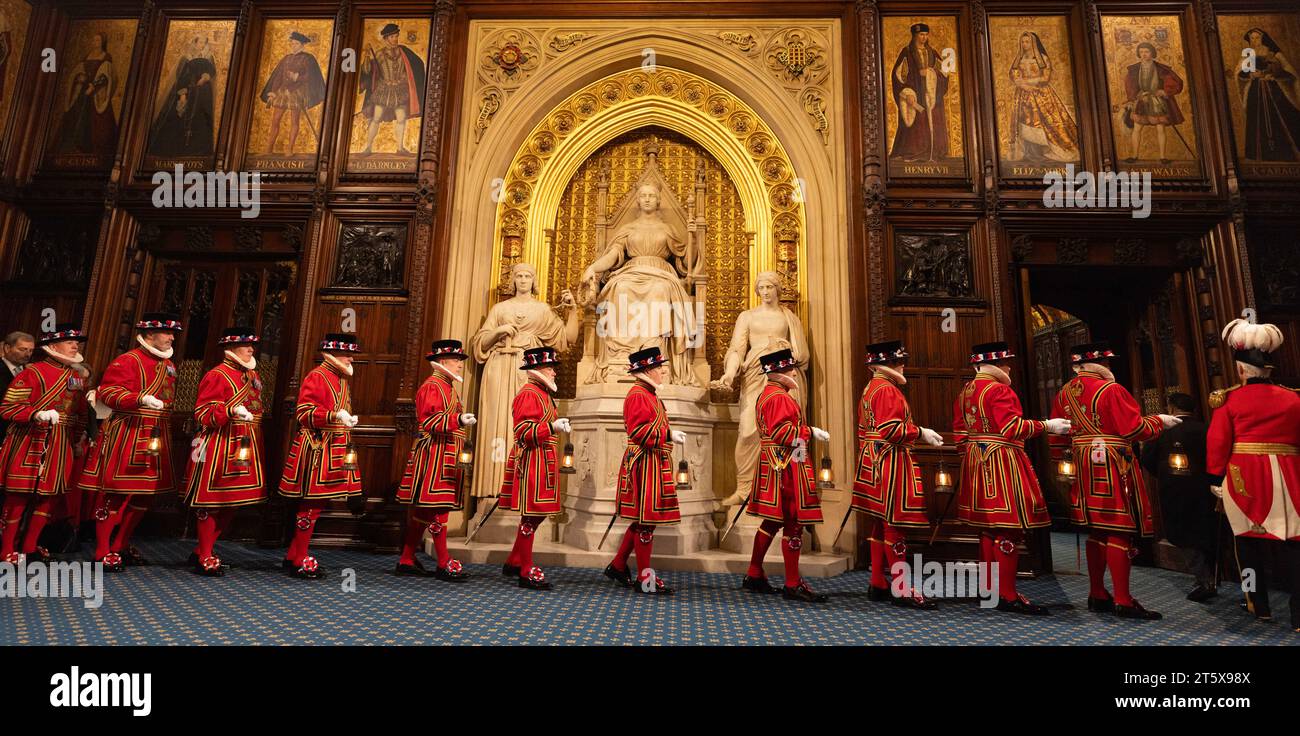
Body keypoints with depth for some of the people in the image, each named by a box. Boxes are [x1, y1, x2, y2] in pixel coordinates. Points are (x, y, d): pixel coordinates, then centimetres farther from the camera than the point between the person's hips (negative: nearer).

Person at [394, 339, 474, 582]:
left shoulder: (448, 387, 21)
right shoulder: (431, 386, -9)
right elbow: (428, 422, -17)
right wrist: (459, 420, -26)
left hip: (446, 457, 10)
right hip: (434, 454, -10)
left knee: (422, 509, 12)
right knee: (437, 507, -7)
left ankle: (407, 561, 20)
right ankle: (444, 564, -3)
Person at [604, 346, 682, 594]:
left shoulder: (649, 394, 18)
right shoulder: (638, 395, -14)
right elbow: (639, 431, -23)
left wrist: (669, 435, 11)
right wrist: (669, 434, -22)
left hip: (654, 465, 11)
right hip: (645, 464, -11)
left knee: (643, 519, 16)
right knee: (646, 520, -2)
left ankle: (618, 566, 28)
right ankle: (645, 578, 8)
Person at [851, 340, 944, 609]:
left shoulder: (869, 389, 17)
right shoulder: (888, 389, -13)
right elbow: (890, 429, -22)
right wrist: (920, 432, -13)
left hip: (875, 463, 10)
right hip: (891, 463, -10)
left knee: (880, 522, 12)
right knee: (895, 522, -5)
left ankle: (878, 585, 19)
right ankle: (901, 589, 2)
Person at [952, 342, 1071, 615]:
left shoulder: (964, 392, 14)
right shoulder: (999, 390, -12)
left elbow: (960, 433, 15)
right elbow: (1012, 428, -20)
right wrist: (1047, 425, -13)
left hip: (976, 464, 9)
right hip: (1001, 464, -9)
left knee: (988, 527, 15)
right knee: (1007, 528, -5)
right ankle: (1007, 595, -1)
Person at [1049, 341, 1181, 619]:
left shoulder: (1063, 394, 10)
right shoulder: (1110, 389, -12)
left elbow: (1056, 438, 14)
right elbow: (1134, 428, -11)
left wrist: (1065, 461, 25)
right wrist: (1160, 421, 6)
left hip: (1084, 470, 7)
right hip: (1113, 468, -7)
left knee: (1096, 531, 14)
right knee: (1118, 531, -3)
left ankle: (1097, 595, 21)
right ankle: (1123, 601, 1)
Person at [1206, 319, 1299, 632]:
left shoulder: (1229, 399, -4)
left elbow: (1217, 442, -6)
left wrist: (1216, 478, 2)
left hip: (1243, 478, -2)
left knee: (1250, 540, 12)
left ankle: (1260, 606, 20)